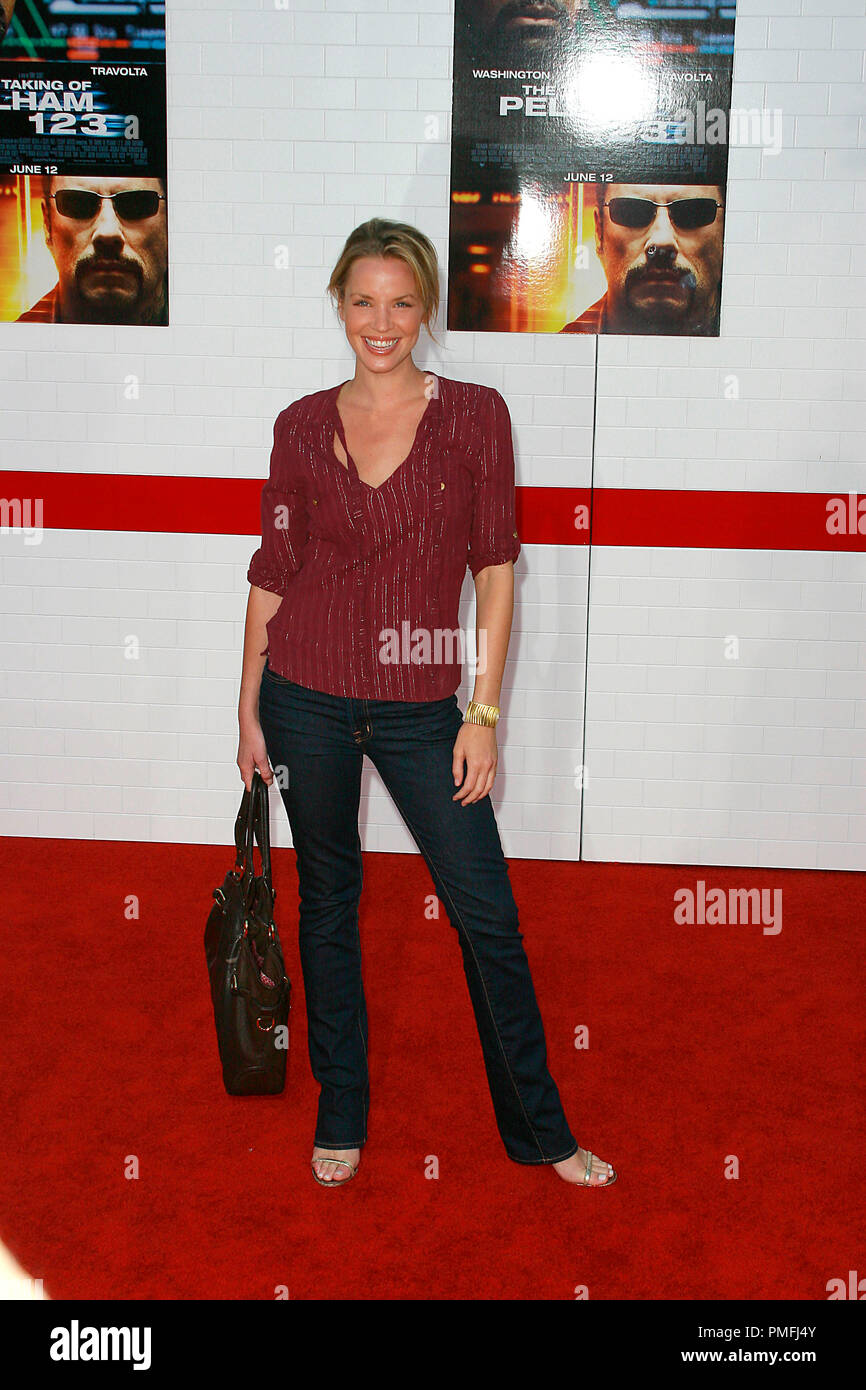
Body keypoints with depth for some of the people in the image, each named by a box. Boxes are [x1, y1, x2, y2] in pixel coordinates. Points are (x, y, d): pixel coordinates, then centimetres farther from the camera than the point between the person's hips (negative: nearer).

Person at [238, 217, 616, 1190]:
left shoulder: (475, 414, -2)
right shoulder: (302, 426, 3)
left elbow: (495, 568, -3)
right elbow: (273, 571, 6)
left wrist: (483, 715, -7)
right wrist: (248, 713, 5)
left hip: (419, 705, -1)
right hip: (306, 696, 1)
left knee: (486, 913, 2)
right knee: (327, 900, 12)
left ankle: (537, 1129, 20)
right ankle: (340, 1115, 30)